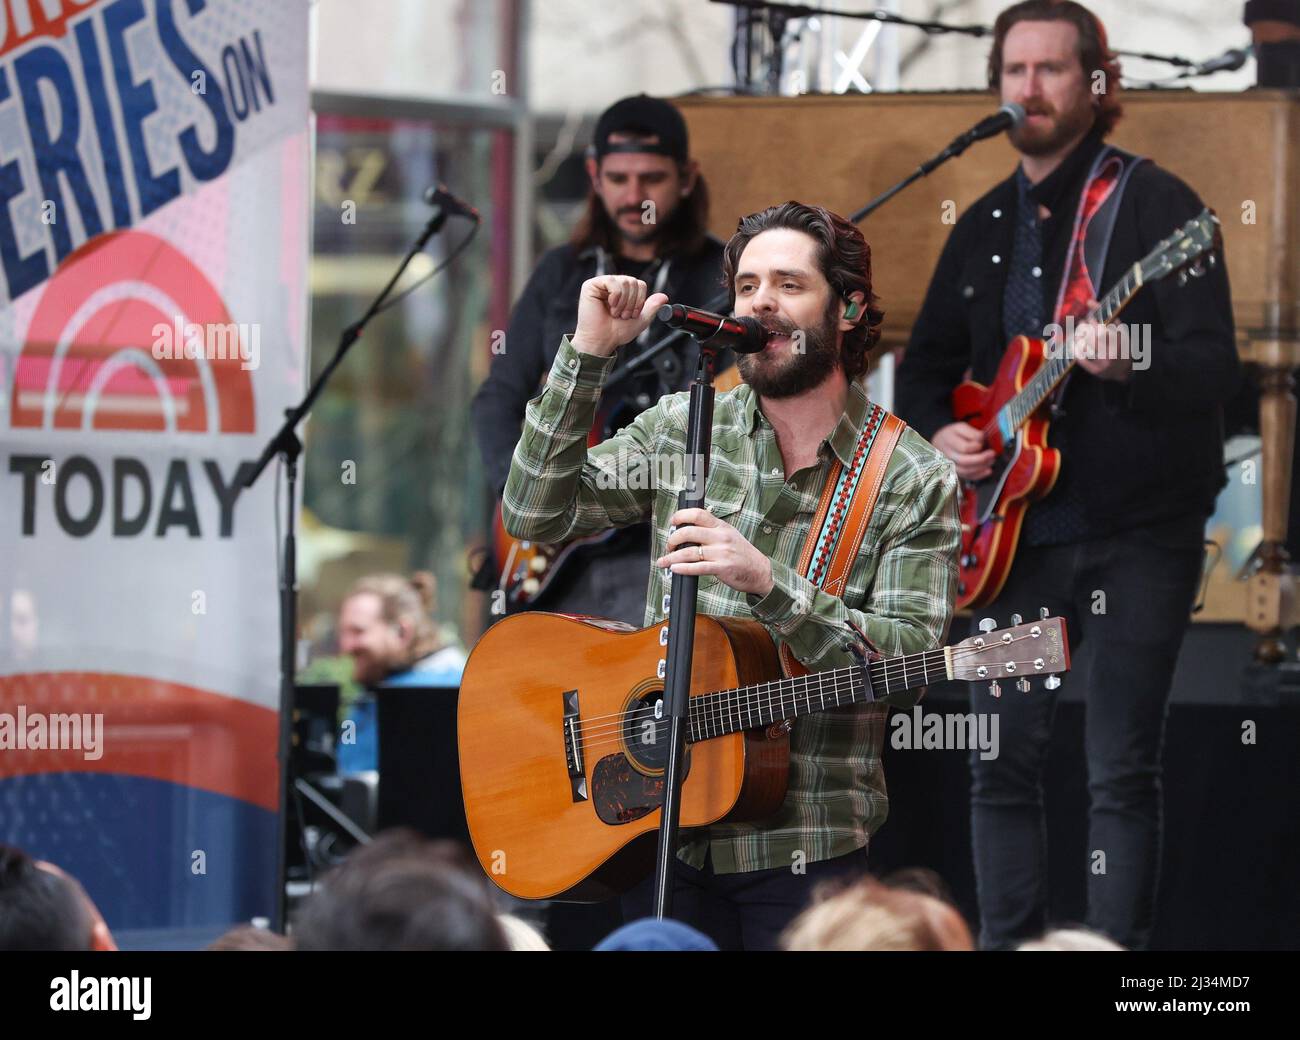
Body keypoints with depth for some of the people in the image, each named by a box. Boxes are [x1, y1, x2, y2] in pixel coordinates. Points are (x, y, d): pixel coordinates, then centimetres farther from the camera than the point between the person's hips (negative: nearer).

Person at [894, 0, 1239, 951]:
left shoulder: (1155, 203, -6)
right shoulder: (986, 226, 14)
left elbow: (1215, 367, -14)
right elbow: (927, 363, 22)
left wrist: (1130, 365, -34)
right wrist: (936, 433, 2)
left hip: (1140, 531, -6)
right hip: (1023, 529, 6)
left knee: (1123, 773, -6)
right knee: (1003, 760, 4)